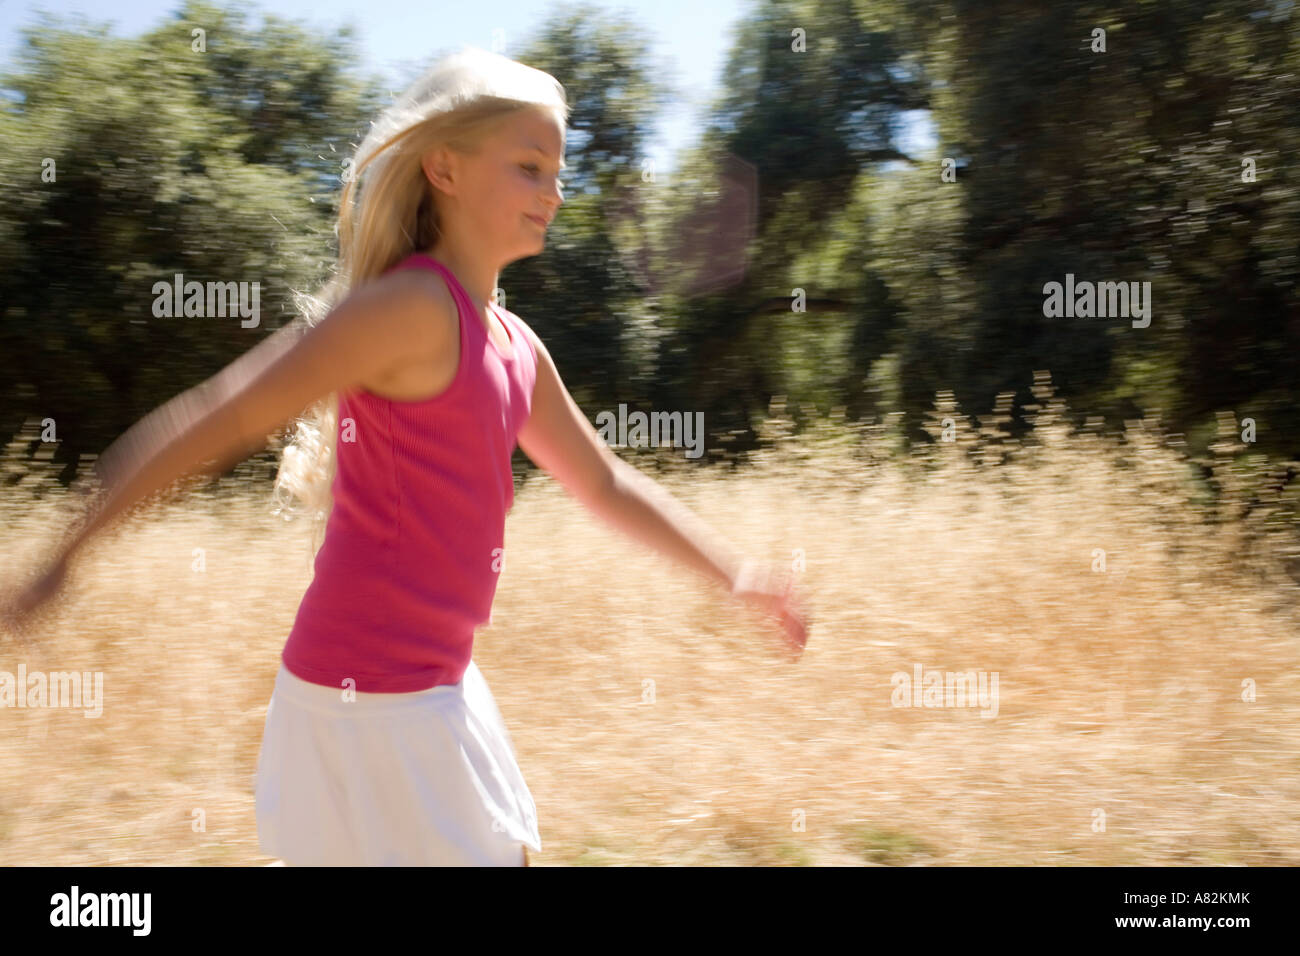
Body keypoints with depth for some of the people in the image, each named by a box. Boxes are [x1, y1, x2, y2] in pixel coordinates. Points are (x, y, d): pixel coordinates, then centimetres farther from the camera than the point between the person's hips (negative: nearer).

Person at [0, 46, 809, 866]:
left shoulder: (516, 345, 9)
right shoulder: (415, 306, -19)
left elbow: (605, 482, 19)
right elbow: (222, 420, -20)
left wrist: (734, 573, 17)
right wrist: (69, 548, -19)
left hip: (435, 682, 9)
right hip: (370, 697, -9)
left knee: (507, 849, 22)